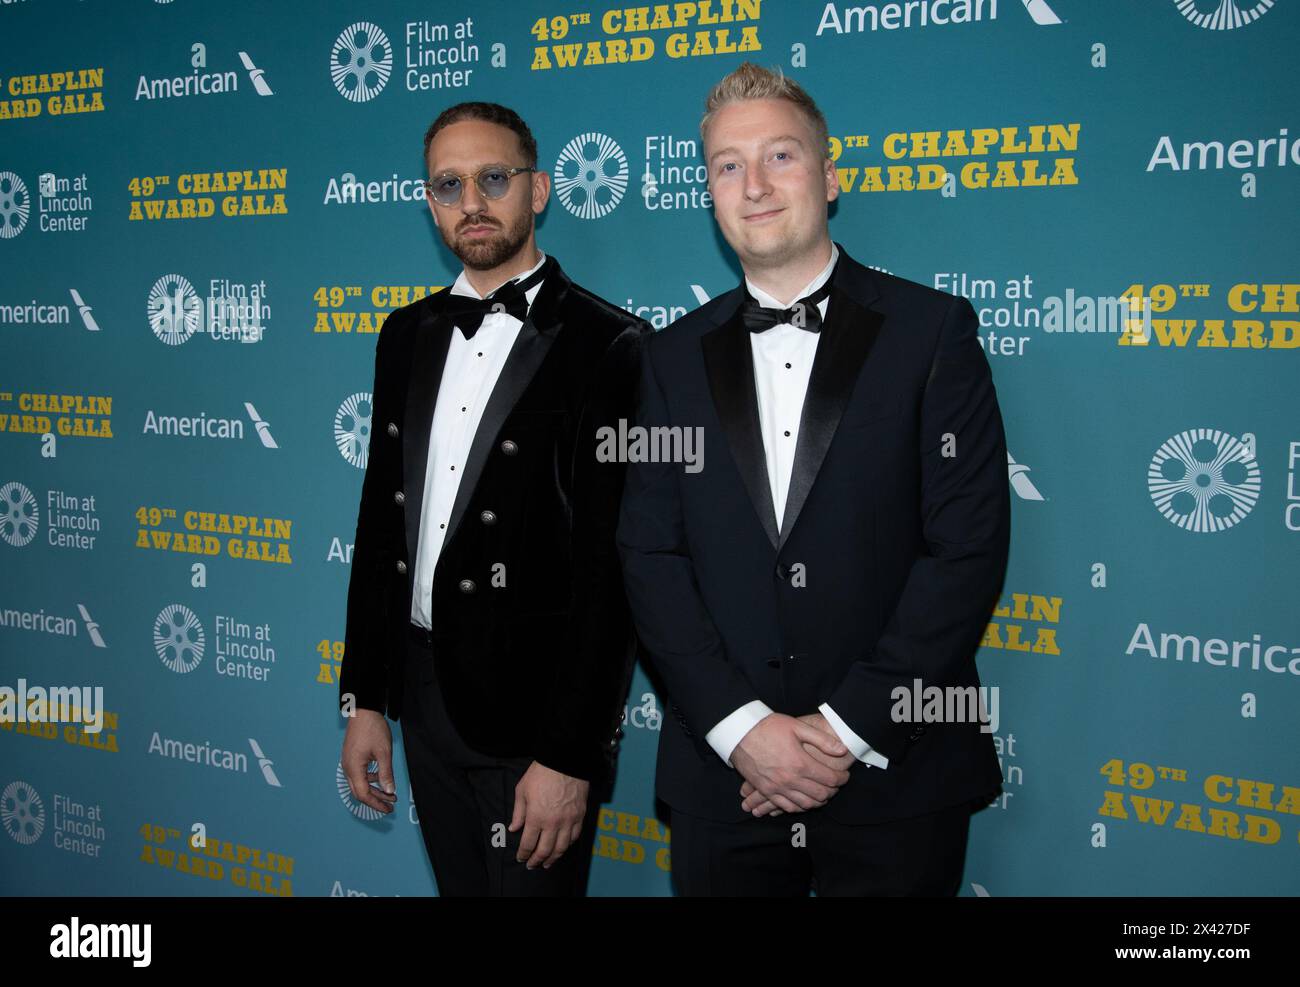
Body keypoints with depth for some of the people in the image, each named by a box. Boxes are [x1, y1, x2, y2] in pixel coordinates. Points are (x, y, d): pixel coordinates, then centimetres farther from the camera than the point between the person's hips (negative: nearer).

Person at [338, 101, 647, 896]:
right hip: (423, 694, 6)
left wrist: (570, 756, -17)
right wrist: (364, 699, 9)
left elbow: (608, 566, -15)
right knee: (459, 885, 19)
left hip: (534, 706, -6)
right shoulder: (409, 335, 8)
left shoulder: (605, 345, -12)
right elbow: (383, 520, 11)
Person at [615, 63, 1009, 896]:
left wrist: (847, 728, -13)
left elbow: (969, 545, -9)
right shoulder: (676, 357, 7)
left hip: (895, 778, -2)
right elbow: (651, 556, 1)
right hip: (723, 774, 2)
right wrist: (742, 726, -11)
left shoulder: (931, 329, -2)